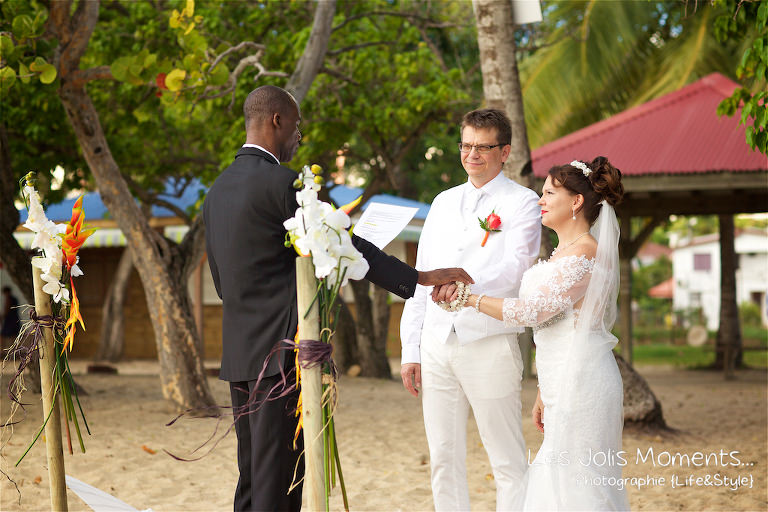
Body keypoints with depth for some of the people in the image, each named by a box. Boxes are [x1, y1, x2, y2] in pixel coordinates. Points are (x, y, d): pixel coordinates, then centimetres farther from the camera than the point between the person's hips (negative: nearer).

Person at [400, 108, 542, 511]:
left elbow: (515, 268, -15)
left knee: (507, 461, -3)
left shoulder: (522, 202, 0)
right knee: (444, 460, 8)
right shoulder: (443, 203, 18)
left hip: (489, 343, -6)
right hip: (437, 345, 6)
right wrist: (410, 349, 11)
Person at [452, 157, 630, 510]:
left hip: (581, 383, -10)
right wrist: (543, 395, 21)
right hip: (563, 386, 10)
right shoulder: (562, 253, 18)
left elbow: (533, 310, -19)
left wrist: (468, 298, -12)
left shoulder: (585, 253, -14)